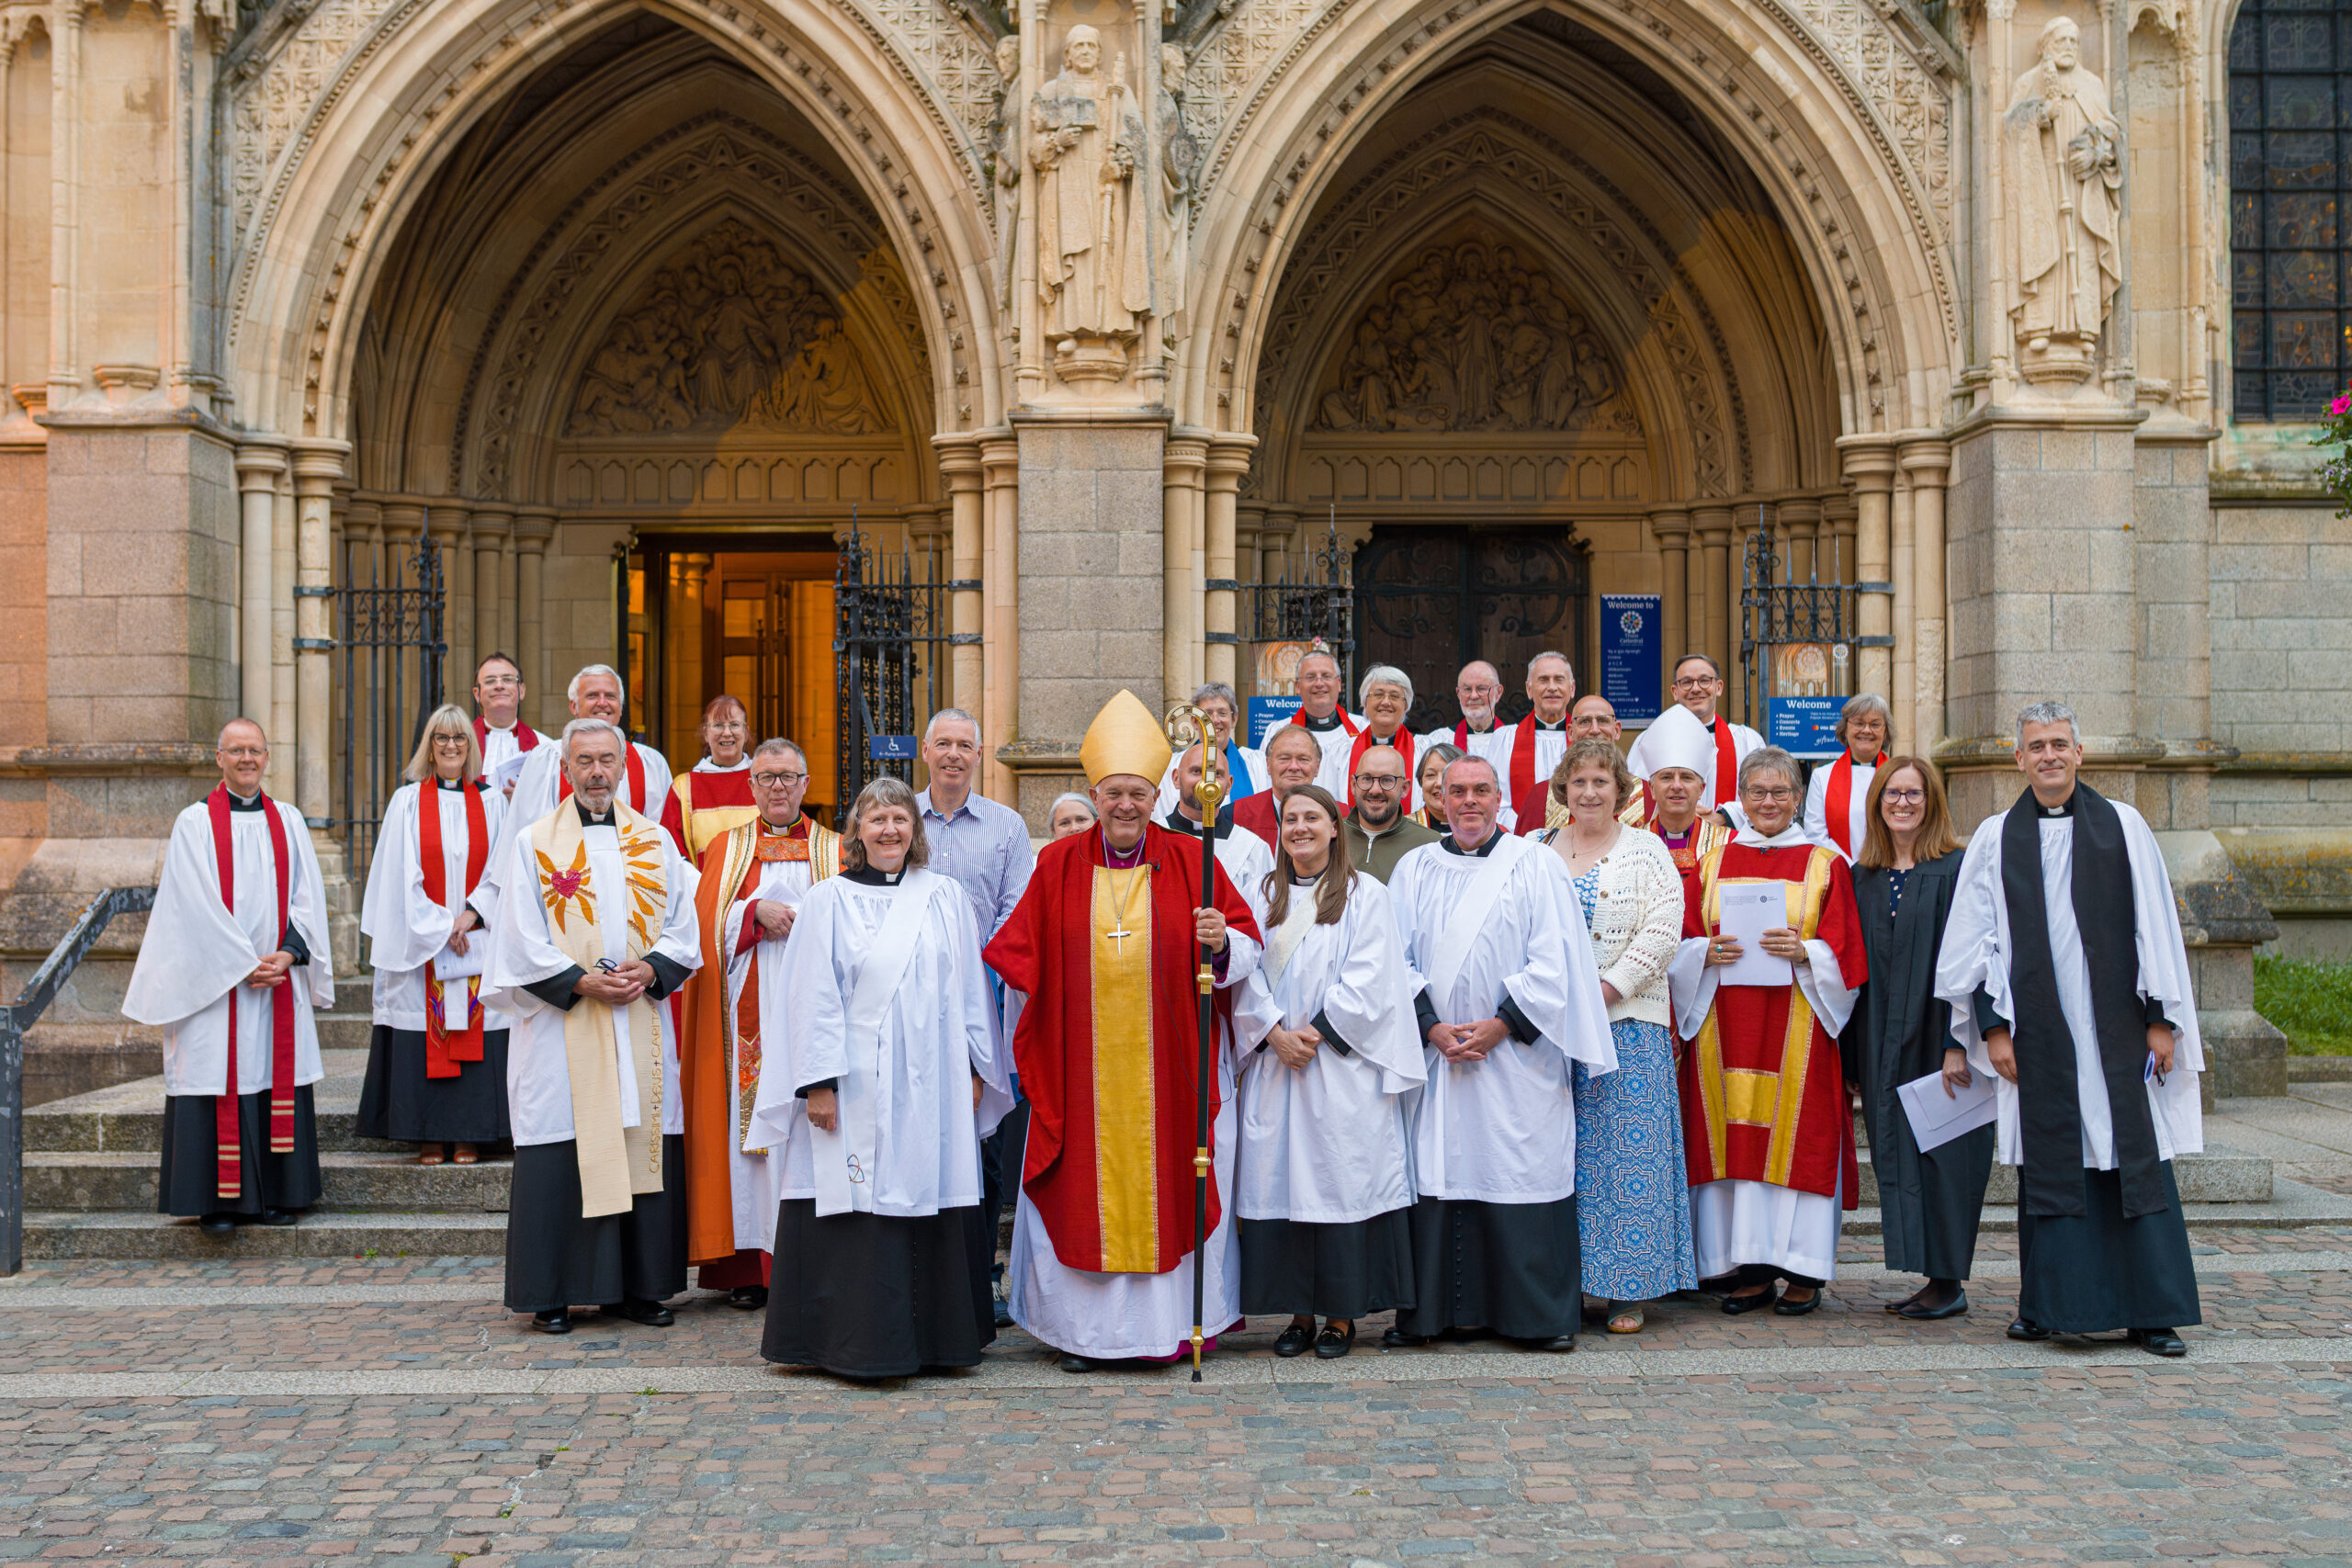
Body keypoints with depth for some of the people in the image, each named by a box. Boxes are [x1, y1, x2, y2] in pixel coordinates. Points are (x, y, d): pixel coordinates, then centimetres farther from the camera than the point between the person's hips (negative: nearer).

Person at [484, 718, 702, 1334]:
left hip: (642, 1025, 3)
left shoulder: (657, 842, 12)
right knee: (561, 1155, -2)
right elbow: (523, 942, -2)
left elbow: (683, 930, 8)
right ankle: (549, 1295, 6)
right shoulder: (534, 844, 4)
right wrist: (582, 981, -14)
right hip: (562, 1023, -3)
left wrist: (647, 970, -10)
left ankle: (639, 1287, 13)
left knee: (645, 1143, 4)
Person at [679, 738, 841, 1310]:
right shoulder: (726, 850, 14)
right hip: (749, 1006, 0)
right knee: (750, 1115, -4)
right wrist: (755, 911, -10)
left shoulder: (835, 851, 13)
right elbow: (706, 923, 4)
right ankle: (749, 1264, 0)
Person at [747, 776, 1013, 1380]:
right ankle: (862, 1344, 6)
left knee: (932, 1194, 5)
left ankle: (937, 1336, 17)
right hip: (856, 1085, -3)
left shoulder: (946, 898, 9)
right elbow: (813, 997, -3)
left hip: (930, 1085, 3)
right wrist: (818, 1081, -9)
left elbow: (969, 990, 11)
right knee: (860, 1209, -3)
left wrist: (976, 1069, 7)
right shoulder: (829, 900, 1)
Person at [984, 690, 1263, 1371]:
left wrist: (1220, 944, -18)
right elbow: (1020, 952, 11)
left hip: (1166, 1062, -1)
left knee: (1165, 1183, 3)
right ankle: (1081, 1328, 15)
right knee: (1082, 1185, 4)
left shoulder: (1191, 863, 2)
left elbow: (1248, 945, 1)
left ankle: (1168, 1321, 15)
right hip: (1081, 1063, 1)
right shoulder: (1059, 864, 5)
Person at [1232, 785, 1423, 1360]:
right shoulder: (1265, 897, 13)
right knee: (1280, 1181, 2)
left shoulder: (1365, 896, 2)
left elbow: (1368, 980, -7)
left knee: (1340, 1180, -3)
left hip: (1342, 1069, -4)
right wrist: (1275, 1033, -10)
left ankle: (1341, 1315, 6)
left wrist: (1316, 1033, -13)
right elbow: (1247, 974, 6)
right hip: (1274, 1068, 4)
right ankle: (1300, 1313, 12)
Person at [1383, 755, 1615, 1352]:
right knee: (1434, 1175, 2)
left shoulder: (1535, 865, 3)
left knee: (1521, 1175, -2)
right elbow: (1399, 959, 5)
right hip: (1433, 1051, 2)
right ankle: (1426, 1313, 11)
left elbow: (1553, 961, -3)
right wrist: (1431, 1027, -9)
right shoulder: (1414, 868, 10)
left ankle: (1541, 1316, 8)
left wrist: (1501, 1025, -11)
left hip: (1517, 1055, -2)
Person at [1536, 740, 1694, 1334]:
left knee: (1628, 1147, -4)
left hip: (1628, 1020, -3)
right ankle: (1574, 1278, 10)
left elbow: (1662, 931, -6)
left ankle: (1630, 1289, 2)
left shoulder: (1646, 851, 3)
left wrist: (1608, 990, -13)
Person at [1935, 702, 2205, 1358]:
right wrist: (1992, 1025, -1)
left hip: (2117, 1031, 0)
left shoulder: (2123, 827, 5)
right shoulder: (1995, 838, 6)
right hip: (2039, 1034, 1)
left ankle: (2152, 1311, 7)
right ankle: (2049, 1304, 12)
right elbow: (1975, 939, 5)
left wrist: (2161, 1017, -1)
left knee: (2136, 1161, 0)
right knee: (2048, 1164, 4)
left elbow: (2156, 926, 4)